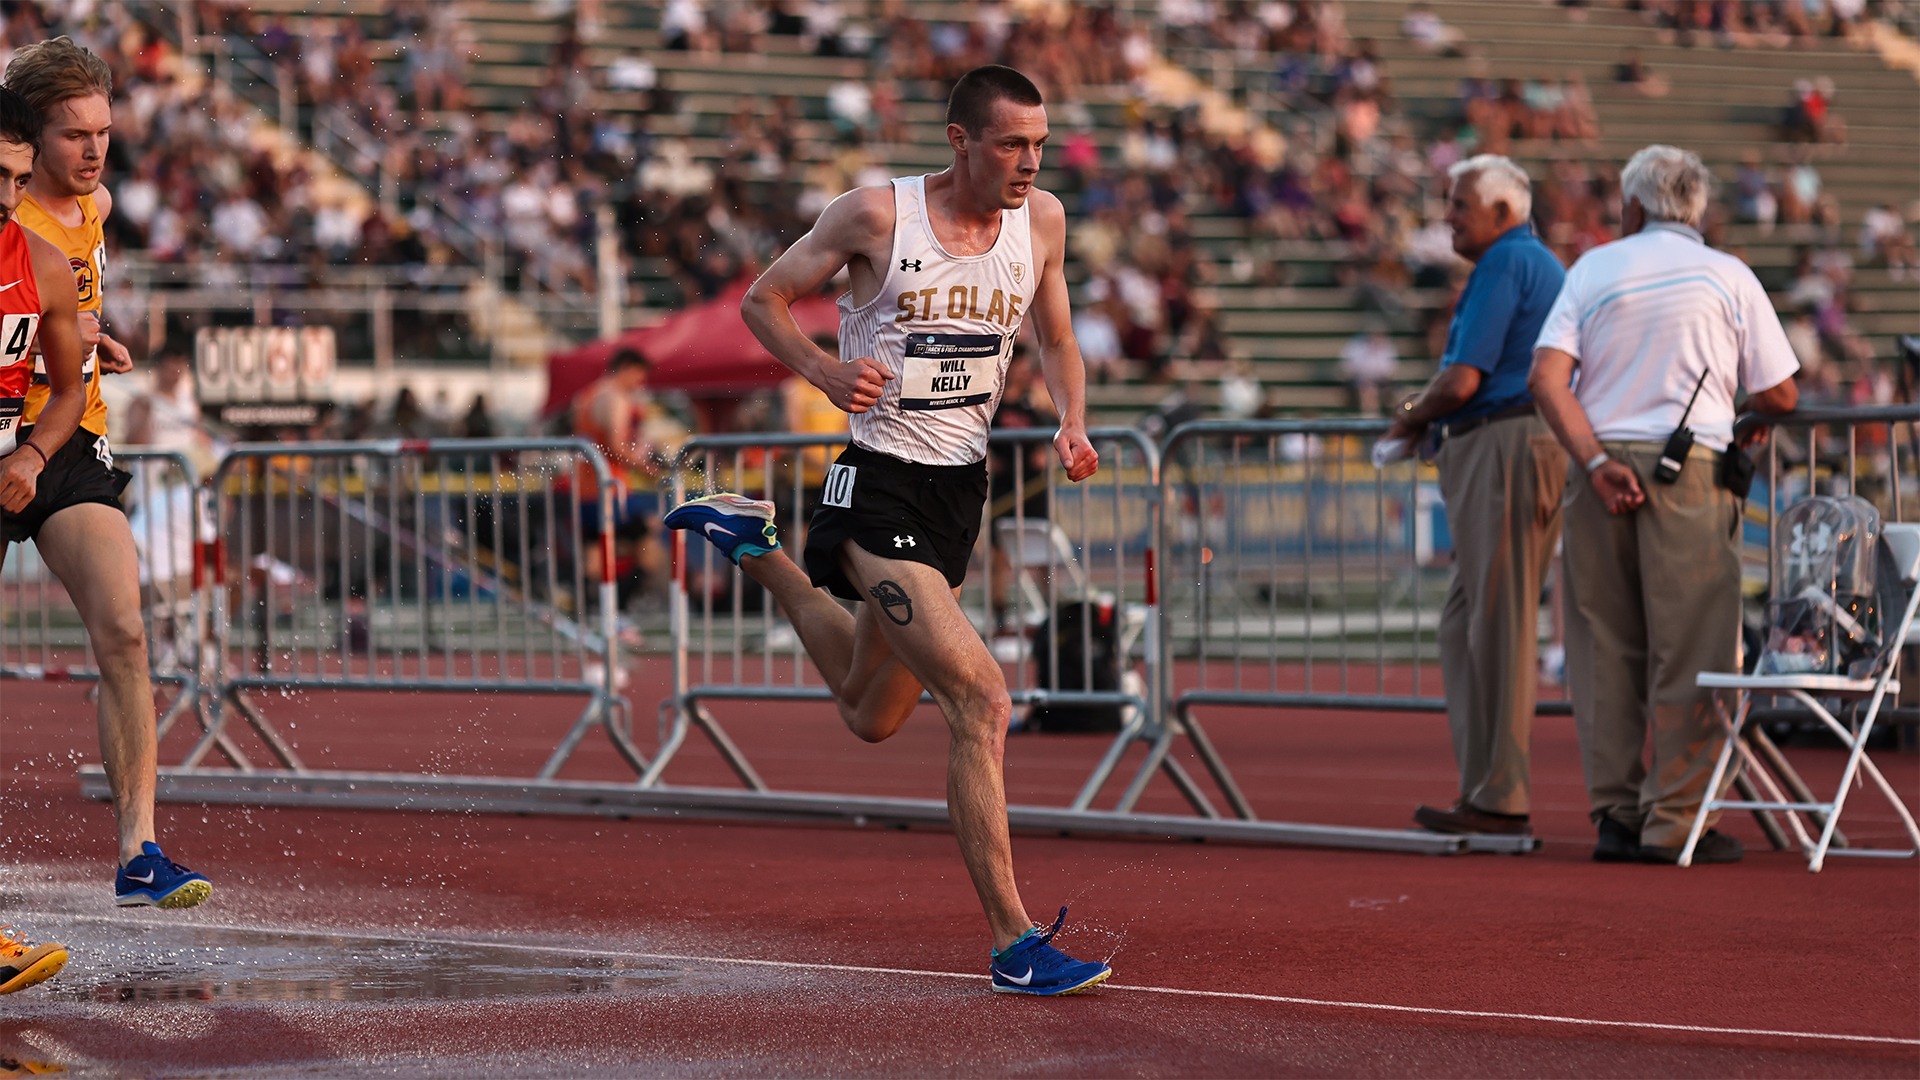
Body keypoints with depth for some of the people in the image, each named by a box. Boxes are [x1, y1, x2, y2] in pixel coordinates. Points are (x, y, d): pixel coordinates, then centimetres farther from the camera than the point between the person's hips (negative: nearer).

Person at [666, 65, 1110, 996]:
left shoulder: (1041, 221, 2)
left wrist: (1072, 423, -2)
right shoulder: (877, 214, -12)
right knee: (980, 696, -21)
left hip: (960, 490, 7)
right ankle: (1014, 943, -19)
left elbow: (1056, 341, 18)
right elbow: (763, 300, -2)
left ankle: (756, 551, 46)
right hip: (880, 488, -7)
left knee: (871, 716, 23)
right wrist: (828, 373, -19)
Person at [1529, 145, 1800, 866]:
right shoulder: (1729, 277, 5)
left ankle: (1615, 813, 9)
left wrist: (1597, 462, -9)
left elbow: (1546, 377, -5)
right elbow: (1780, 396, 4)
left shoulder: (1594, 268, 9)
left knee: (1605, 647, 8)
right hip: (1689, 468, -2)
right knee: (1687, 649, 0)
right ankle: (1672, 820, -4)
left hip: (1601, 467, 3)